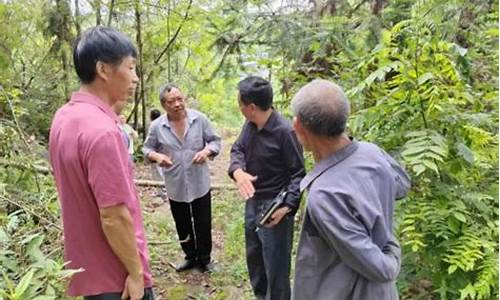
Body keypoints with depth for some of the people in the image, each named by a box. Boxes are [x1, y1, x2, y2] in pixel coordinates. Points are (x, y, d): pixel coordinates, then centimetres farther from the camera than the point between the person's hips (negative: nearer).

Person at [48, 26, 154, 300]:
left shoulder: (64, 117, 2)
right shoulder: (102, 130, -27)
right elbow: (114, 217, -25)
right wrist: (136, 272, -15)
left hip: (88, 267, 9)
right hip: (115, 276, -8)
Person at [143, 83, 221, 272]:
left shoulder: (199, 119, -9)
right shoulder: (157, 126, -8)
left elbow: (215, 141, -2)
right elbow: (147, 148, 4)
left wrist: (207, 151, -22)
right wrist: (156, 156, -18)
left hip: (200, 183, -1)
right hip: (175, 186, 1)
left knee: (203, 223, 10)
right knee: (183, 225, 16)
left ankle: (204, 259, 30)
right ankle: (190, 257, 37)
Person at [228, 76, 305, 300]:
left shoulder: (284, 131, -25)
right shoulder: (249, 125, -3)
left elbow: (298, 173, -18)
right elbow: (237, 149, 5)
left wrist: (287, 206, -29)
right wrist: (237, 171, -19)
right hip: (252, 201, 8)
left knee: (275, 265, 7)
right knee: (253, 257, 25)